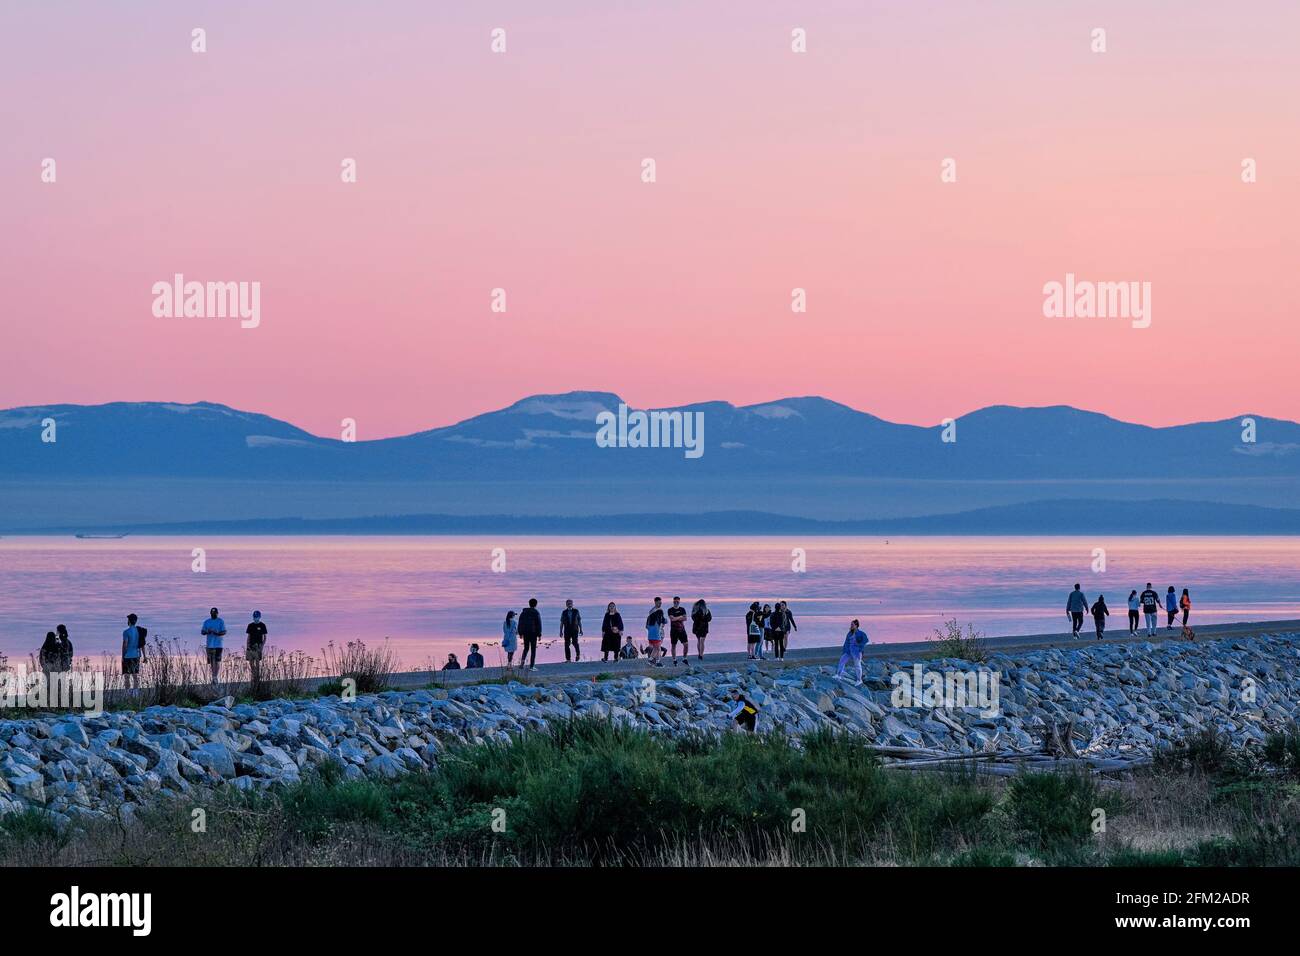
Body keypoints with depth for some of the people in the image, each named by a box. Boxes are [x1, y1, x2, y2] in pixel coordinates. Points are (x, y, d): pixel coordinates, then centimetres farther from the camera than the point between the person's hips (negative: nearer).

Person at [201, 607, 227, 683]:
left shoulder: (221, 622, 1)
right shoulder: (206, 622, 12)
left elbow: (224, 632, -4)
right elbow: (202, 632, 9)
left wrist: (217, 633, -22)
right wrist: (207, 632, -13)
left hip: (218, 645, -4)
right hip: (209, 645, 4)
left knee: (217, 662, -12)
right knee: (211, 662, 7)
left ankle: (215, 677, -13)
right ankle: (213, 676, 15)